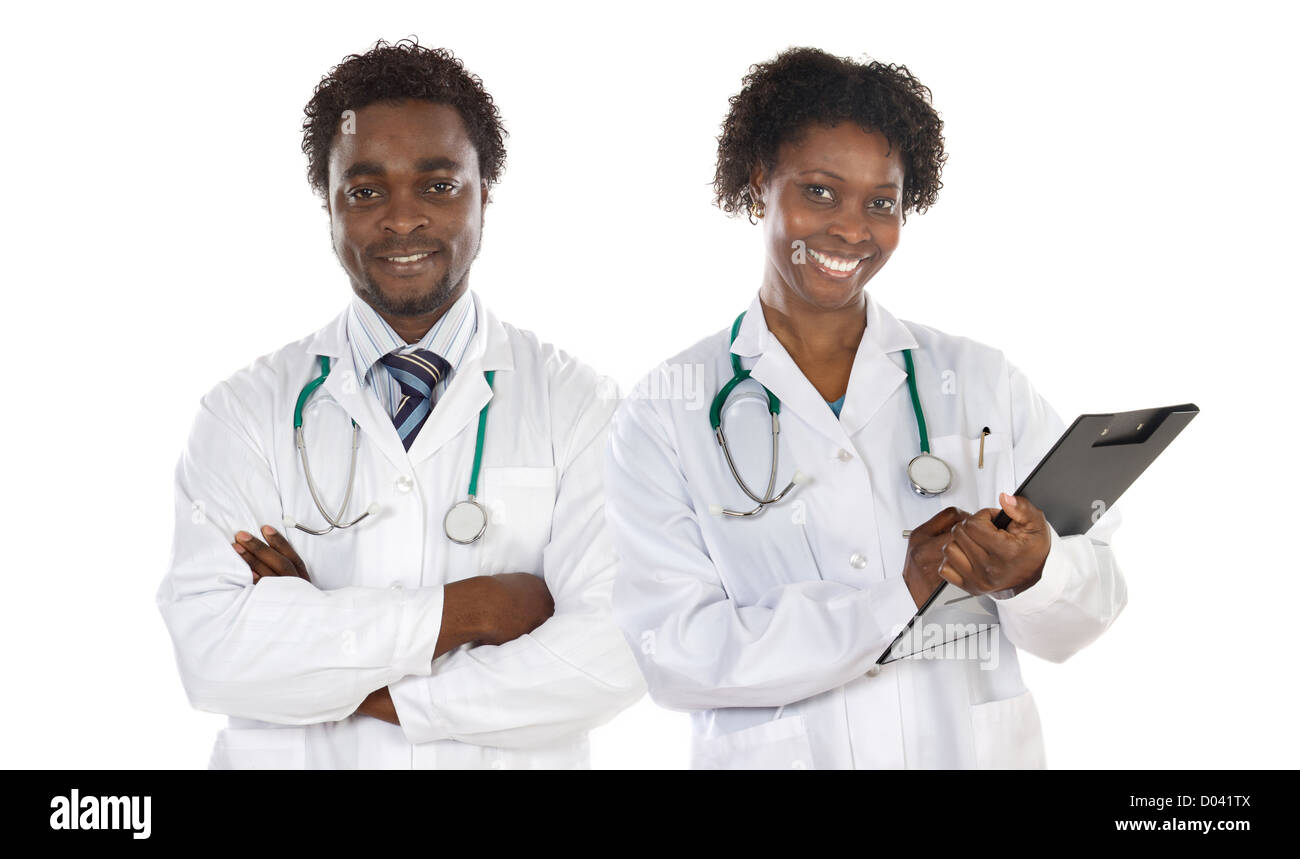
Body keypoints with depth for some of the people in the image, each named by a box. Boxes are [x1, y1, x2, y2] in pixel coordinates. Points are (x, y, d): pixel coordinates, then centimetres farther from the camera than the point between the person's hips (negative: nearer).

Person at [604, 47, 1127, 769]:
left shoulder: (983, 384, 2)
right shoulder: (666, 414, -5)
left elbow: (1091, 610, -1)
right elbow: (673, 654, -15)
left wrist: (1033, 572, -23)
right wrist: (901, 596, -22)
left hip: (984, 754, 2)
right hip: (776, 757, -1)